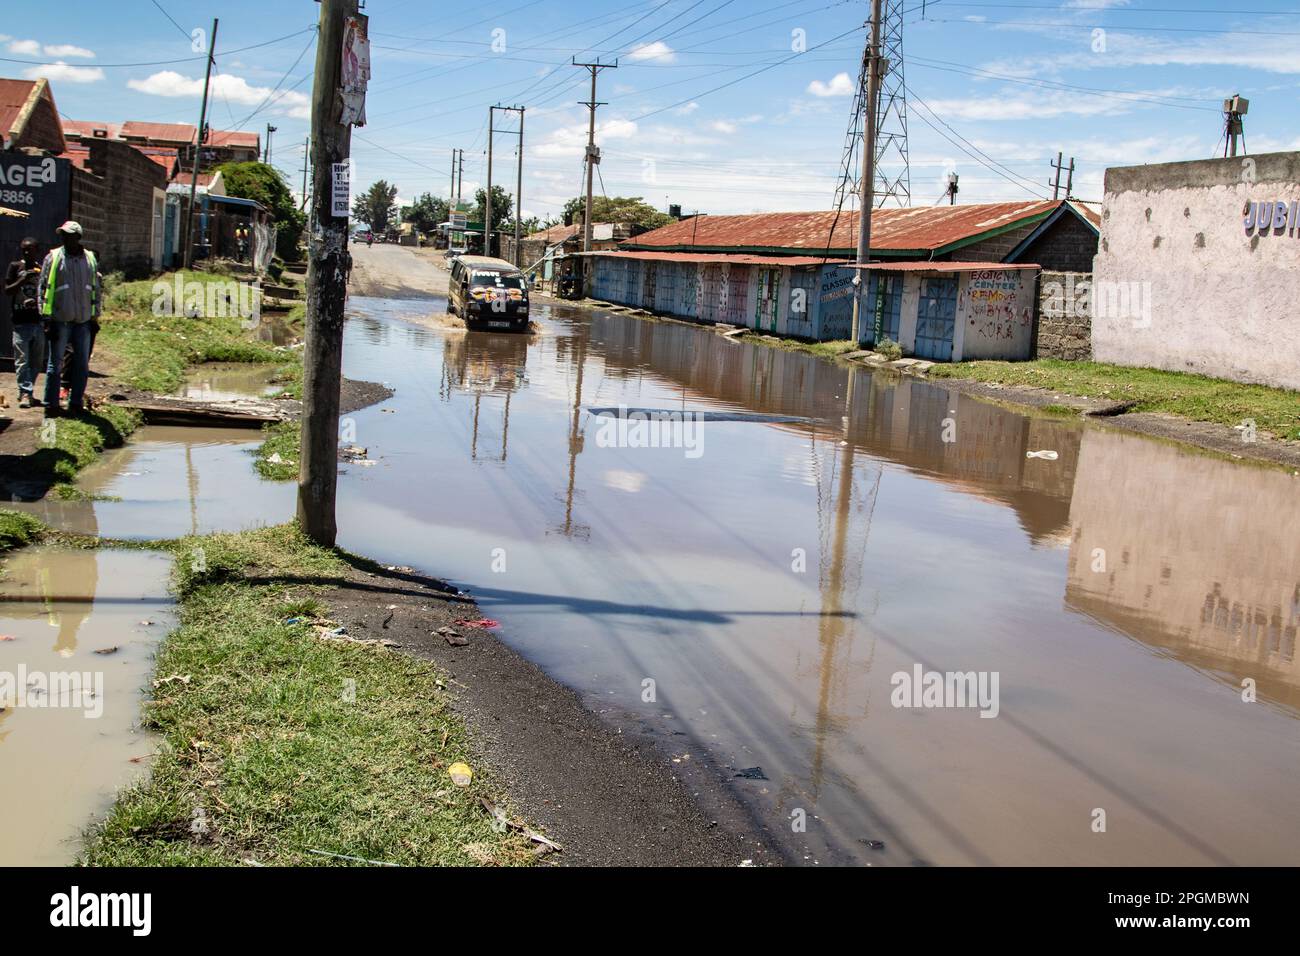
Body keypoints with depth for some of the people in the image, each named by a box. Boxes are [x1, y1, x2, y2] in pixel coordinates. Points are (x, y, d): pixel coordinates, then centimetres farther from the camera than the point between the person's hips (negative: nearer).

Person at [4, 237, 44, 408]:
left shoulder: (42, 268, 10)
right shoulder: (15, 266, 4)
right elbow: (7, 290, 0)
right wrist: (23, 280, -14)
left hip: (39, 320, 3)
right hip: (21, 321, -3)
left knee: (36, 361, 6)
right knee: (22, 360, -8)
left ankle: (27, 393, 16)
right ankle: (25, 393, -9)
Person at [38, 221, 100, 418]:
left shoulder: (90, 259, 6)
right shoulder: (53, 258, -2)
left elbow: (96, 289, 14)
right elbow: (43, 289, -2)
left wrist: (95, 317, 11)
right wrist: (47, 319, -7)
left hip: (83, 321, 3)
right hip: (59, 320, -3)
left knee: (82, 364, 8)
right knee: (55, 364, 2)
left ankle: (76, 403, 19)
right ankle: (51, 405, 9)